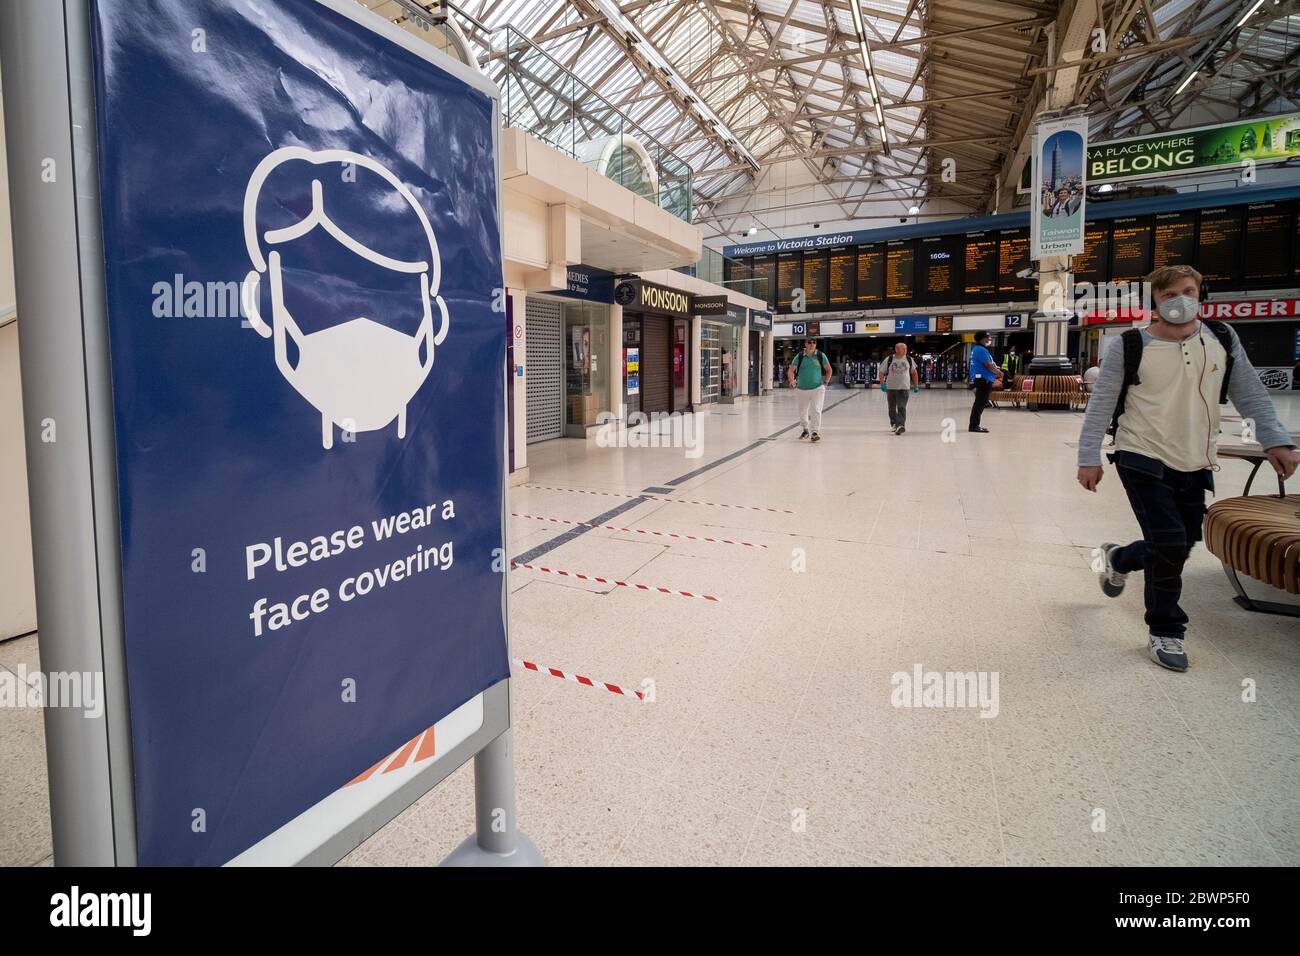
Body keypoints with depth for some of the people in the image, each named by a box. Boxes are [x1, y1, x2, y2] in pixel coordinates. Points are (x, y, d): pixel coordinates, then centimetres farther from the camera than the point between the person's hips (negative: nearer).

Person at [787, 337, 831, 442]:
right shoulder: (800, 357, -1)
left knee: (816, 410, -13)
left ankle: (814, 432, -9)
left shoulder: (821, 356, 0)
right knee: (802, 412, 13)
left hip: (817, 388, -2)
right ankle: (806, 430, 35)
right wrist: (792, 380, -19)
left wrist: (826, 382, 1)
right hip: (803, 389, 2)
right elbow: (791, 370, -2)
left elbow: (828, 369, 9)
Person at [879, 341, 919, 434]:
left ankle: (900, 425, -21)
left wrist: (916, 385, 12)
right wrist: (882, 384, -12)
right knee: (892, 408, 12)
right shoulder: (889, 360, -5)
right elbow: (882, 372, 0)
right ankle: (894, 423, 31)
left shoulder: (909, 359, 1)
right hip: (891, 388, 1)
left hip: (904, 388, -1)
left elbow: (914, 372, 12)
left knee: (901, 407, -13)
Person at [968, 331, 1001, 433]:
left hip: (982, 379, 11)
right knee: (980, 402, -10)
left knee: (980, 402, 14)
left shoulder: (977, 349, 19)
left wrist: (996, 371, 12)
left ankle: (975, 425, 19)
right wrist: (998, 372, -4)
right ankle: (973, 426, -10)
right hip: (984, 379, -11)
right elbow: (988, 365, -19)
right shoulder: (981, 350, -14)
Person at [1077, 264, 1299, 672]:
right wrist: (1089, 458, -11)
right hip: (1143, 460, -5)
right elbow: (1101, 405, -8)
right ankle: (1164, 633, 11)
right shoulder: (1129, 346, -9)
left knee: (1180, 546, 11)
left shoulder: (1222, 339, 3)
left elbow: (1250, 394, 7)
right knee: (1169, 545, -8)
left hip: (1196, 465, 5)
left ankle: (1118, 559, 42)